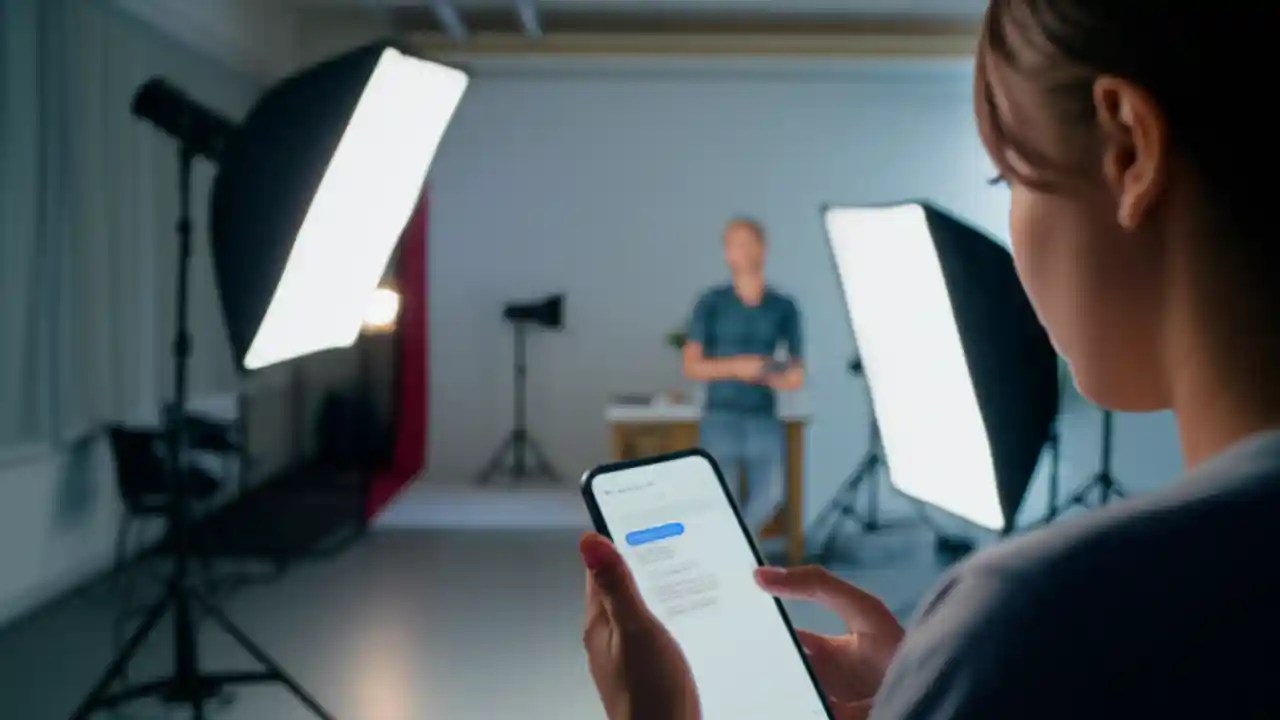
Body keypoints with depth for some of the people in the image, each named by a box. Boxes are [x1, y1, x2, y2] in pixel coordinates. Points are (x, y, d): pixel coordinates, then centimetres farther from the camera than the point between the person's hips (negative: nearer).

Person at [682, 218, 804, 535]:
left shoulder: (783, 308, 6)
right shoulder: (711, 303, 2)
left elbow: (796, 377, 8)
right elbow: (691, 367, -2)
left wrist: (764, 375, -13)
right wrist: (735, 367, -16)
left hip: (764, 419, 2)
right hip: (720, 418, -2)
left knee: (770, 497, -3)